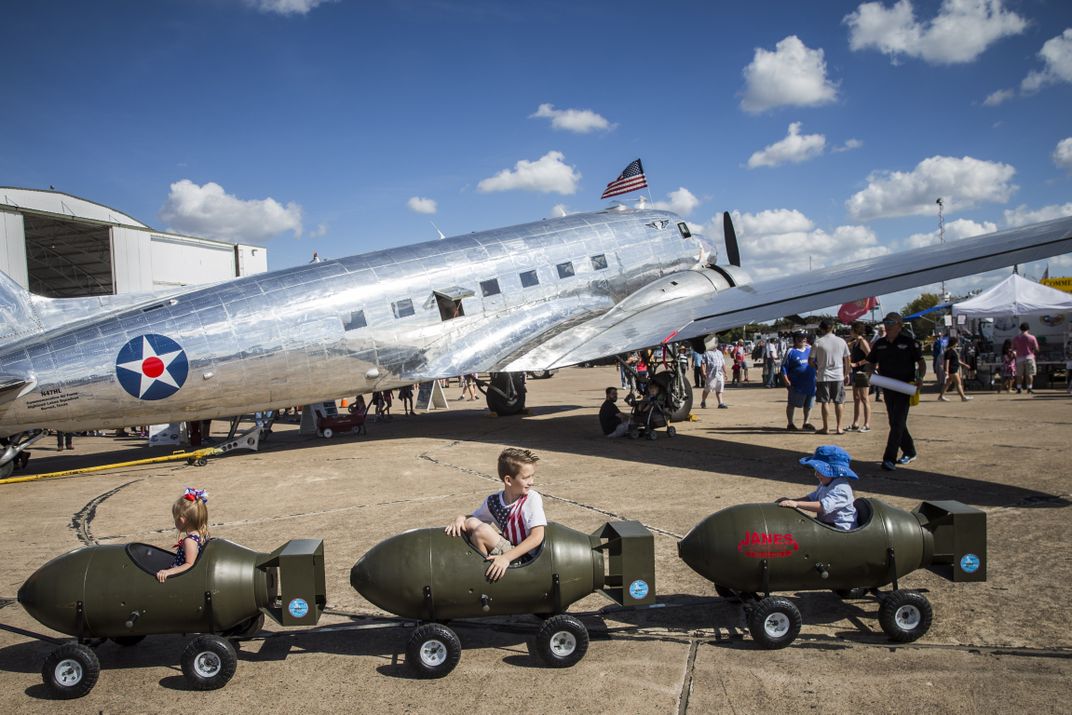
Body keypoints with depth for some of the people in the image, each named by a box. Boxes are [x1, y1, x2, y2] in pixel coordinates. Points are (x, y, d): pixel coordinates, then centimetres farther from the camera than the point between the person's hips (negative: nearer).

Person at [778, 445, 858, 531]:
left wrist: (797, 504, -37)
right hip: (826, 523, 10)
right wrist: (791, 501, 1)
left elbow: (825, 506, -34)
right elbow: (812, 498, 18)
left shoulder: (841, 488, -22)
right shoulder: (824, 484, 10)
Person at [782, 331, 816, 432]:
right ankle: (790, 424, 13)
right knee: (792, 404, 1)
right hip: (796, 385, -5)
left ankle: (806, 423, 27)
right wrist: (786, 380, -14)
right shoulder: (791, 351, -3)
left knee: (808, 404, 12)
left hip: (811, 384, 5)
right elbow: (784, 367, -4)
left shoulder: (810, 349, 11)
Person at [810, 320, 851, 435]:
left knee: (825, 402, 4)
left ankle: (826, 428, 7)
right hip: (838, 376, 3)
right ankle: (838, 427, 12)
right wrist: (846, 375, 17)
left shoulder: (818, 342, -8)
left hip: (823, 376, -3)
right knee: (838, 402, 9)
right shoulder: (841, 342, 2)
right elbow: (847, 360, 7)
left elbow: (811, 360, -5)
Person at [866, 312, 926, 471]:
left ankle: (889, 459, -13)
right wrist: (869, 373, -7)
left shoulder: (909, 342, -5)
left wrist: (920, 378, -19)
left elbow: (921, 362, -2)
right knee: (895, 422, 15)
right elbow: (871, 363, 15)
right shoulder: (879, 344, 9)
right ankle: (909, 452, 33)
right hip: (887, 388, 6)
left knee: (897, 423, -11)